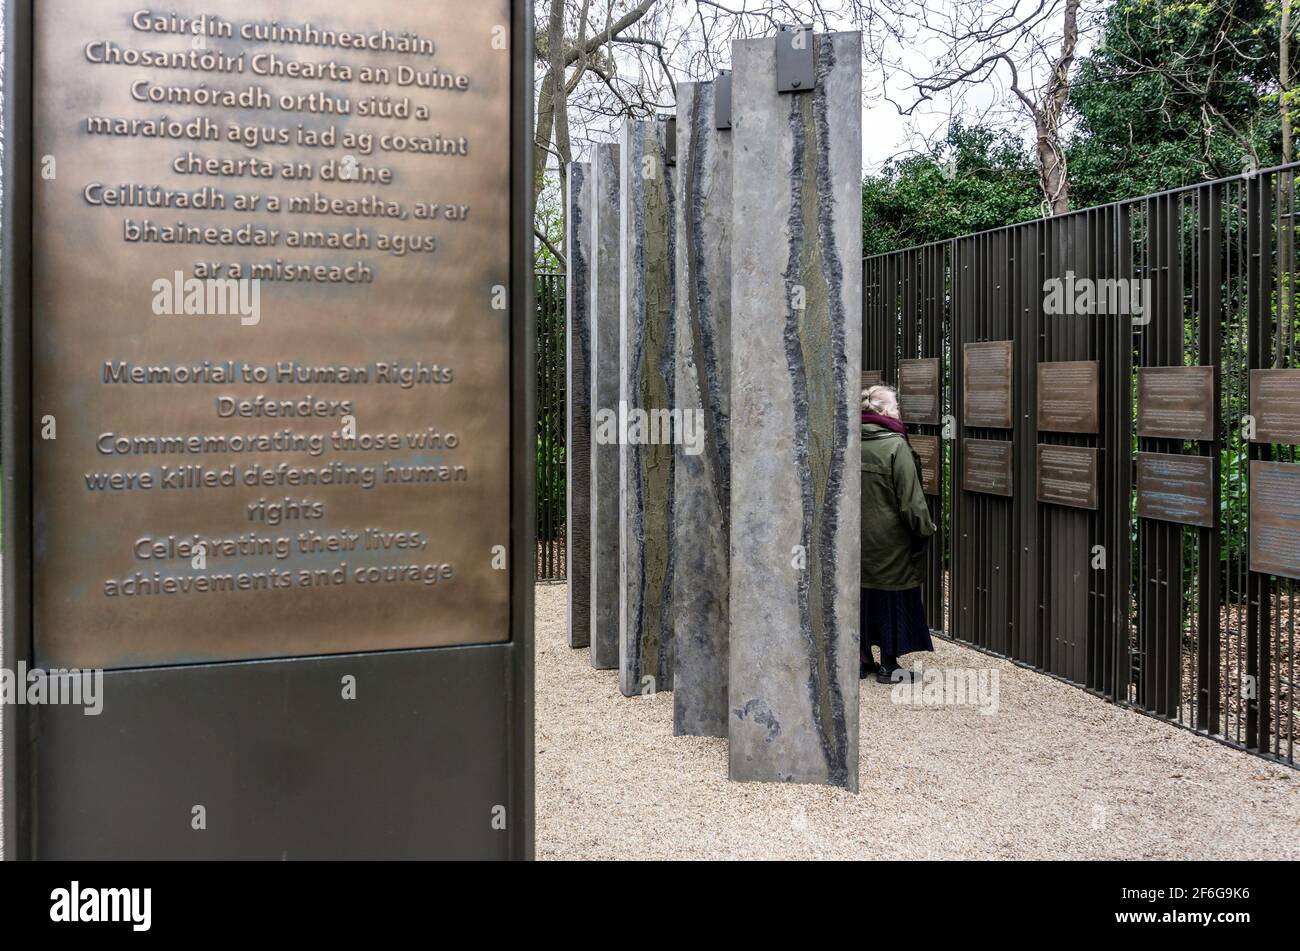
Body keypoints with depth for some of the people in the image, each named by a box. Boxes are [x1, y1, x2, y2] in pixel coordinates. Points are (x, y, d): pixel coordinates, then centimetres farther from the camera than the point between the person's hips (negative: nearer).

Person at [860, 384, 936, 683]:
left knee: (862, 598, 15)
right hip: (890, 542, -6)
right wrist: (925, 529, -3)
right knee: (892, 599, 6)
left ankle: (862, 658, 23)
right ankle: (888, 666, 13)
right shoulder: (896, 446, -18)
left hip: (859, 541, 6)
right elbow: (911, 499, -17)